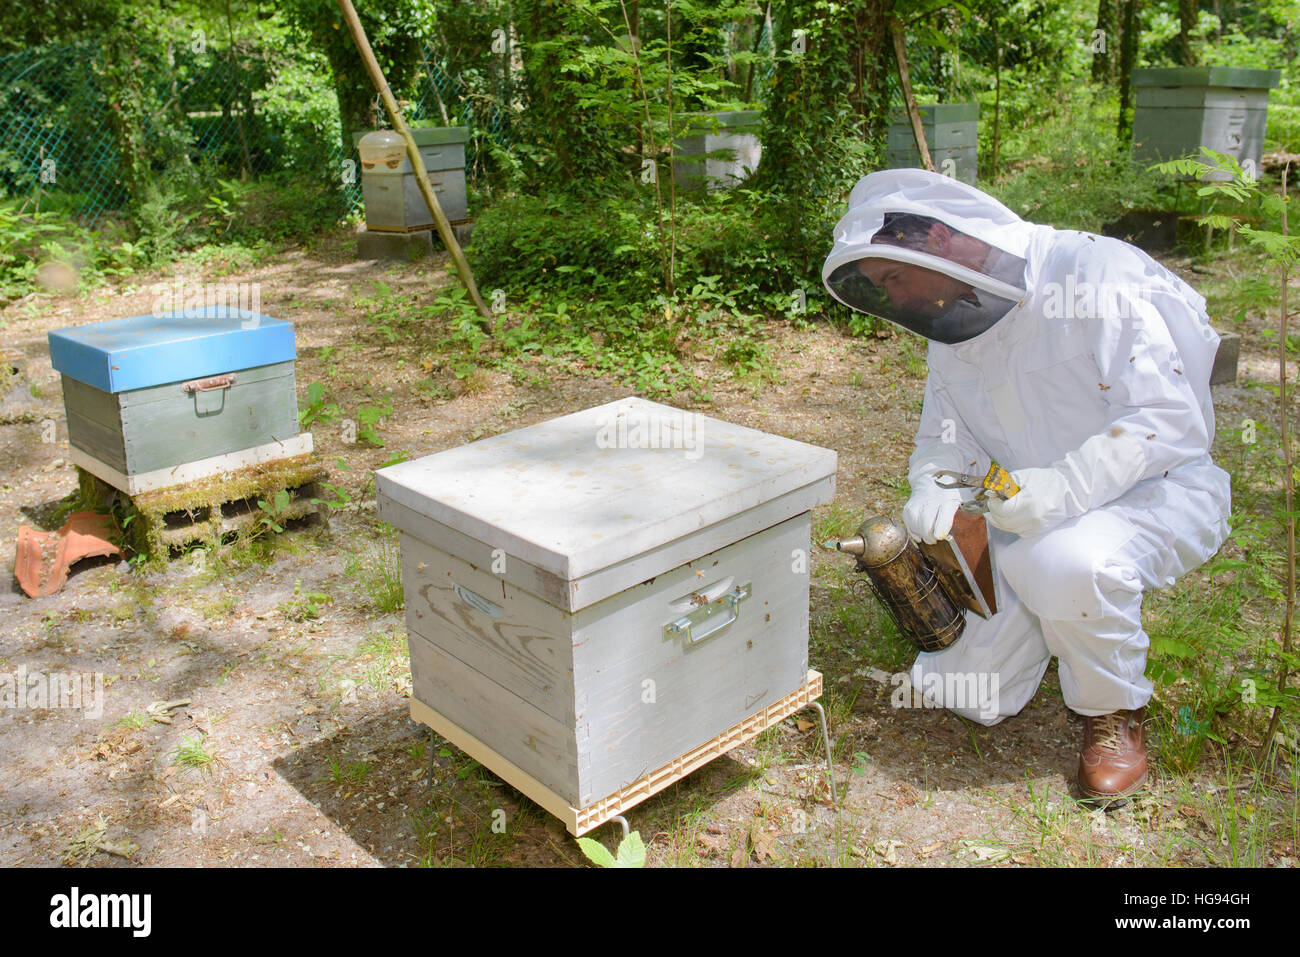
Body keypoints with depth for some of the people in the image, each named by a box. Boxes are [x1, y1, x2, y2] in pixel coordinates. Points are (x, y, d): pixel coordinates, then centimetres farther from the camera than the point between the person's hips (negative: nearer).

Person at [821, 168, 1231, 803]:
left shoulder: (1095, 272, -20)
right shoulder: (951, 326, 5)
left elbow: (1169, 417, -25)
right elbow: (944, 436, 8)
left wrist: (1064, 487, -38)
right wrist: (934, 488, -16)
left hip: (1154, 490, -6)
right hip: (1031, 518, 6)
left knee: (1071, 561, -41)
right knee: (971, 697, 0)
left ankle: (1115, 712, -9)